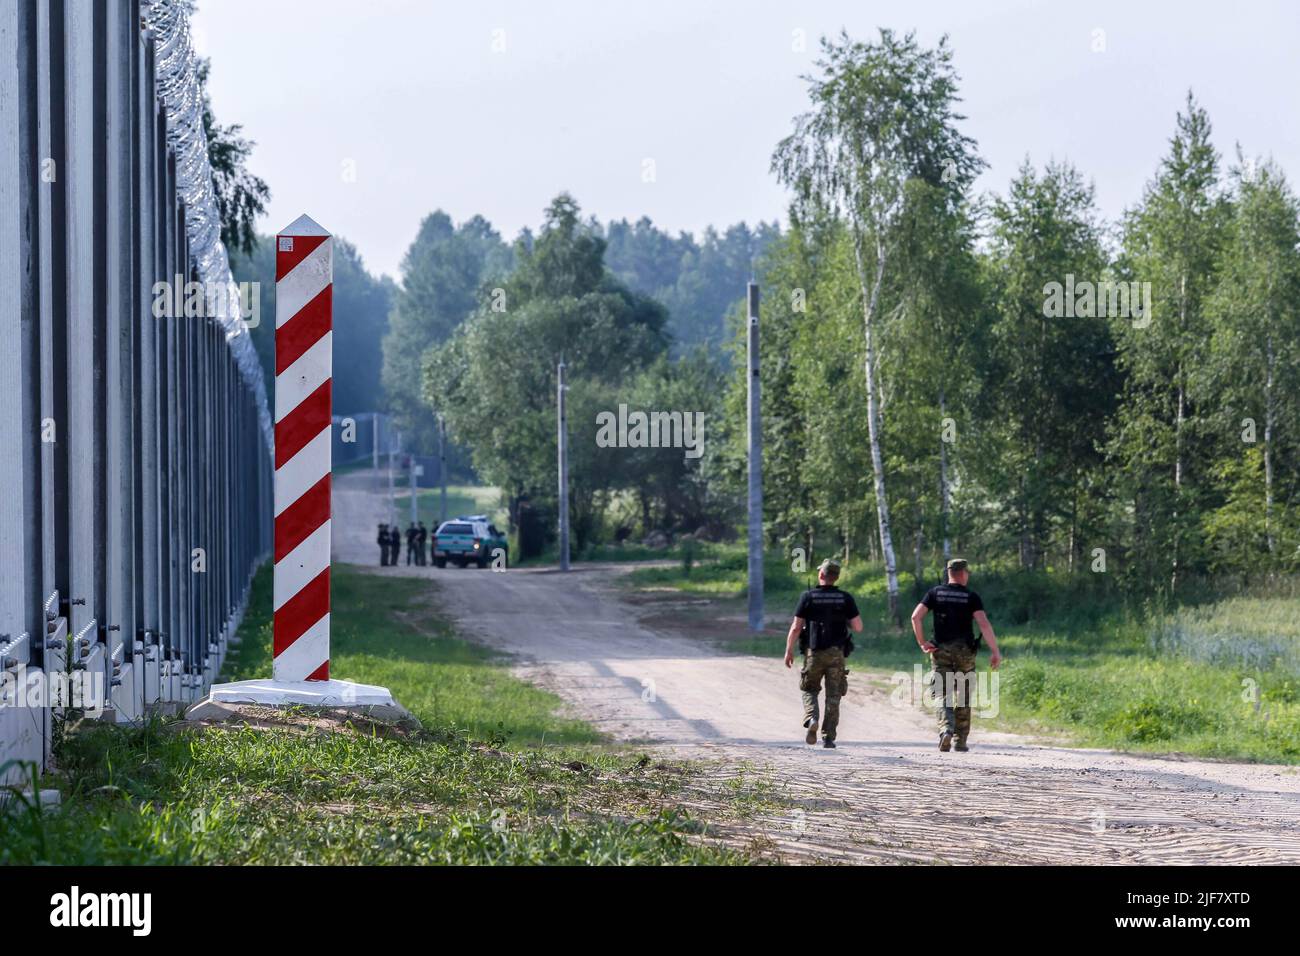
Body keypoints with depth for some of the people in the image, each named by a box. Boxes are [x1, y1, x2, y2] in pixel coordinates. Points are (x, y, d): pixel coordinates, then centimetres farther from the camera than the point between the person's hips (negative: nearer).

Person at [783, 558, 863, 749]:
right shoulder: (845, 598, -1)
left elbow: (796, 627, -5)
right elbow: (858, 627, -3)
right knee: (833, 696, 7)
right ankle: (828, 737, 4)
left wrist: (789, 650, 4)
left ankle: (811, 719, -10)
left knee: (810, 690, 17)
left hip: (814, 652, -1)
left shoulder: (808, 597, -5)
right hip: (836, 653, 1)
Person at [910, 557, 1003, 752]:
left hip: (941, 651, 1)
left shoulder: (935, 593, 3)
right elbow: (984, 624, -14)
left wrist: (922, 642, 0)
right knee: (963, 698, 13)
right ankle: (961, 741, 14)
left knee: (944, 696, 2)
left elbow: (916, 616, -7)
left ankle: (946, 729, -25)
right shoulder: (971, 597, -2)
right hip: (965, 652, -1)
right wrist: (995, 650, -12)